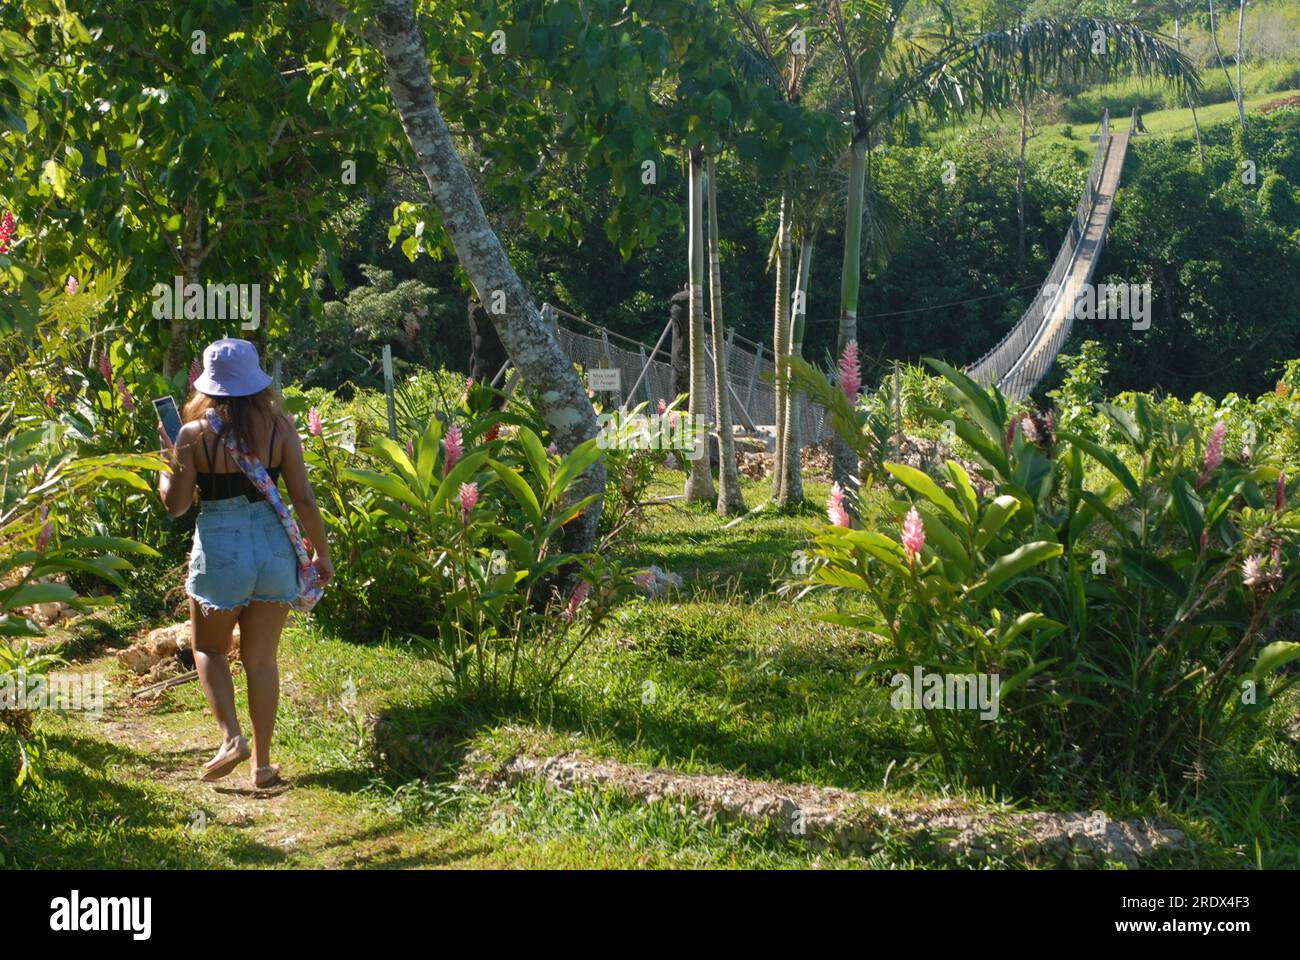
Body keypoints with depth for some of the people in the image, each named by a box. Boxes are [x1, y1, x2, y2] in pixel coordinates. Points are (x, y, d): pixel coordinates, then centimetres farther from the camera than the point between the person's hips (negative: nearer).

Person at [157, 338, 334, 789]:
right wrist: (321, 552, 8)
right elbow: (303, 499, -3)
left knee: (210, 650, 19)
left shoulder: (194, 434, -8)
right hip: (273, 545, 2)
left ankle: (231, 737, -2)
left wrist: (168, 459, 13)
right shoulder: (279, 427, -4)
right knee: (261, 659, 12)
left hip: (219, 549, -2)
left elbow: (175, 504, -4)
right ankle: (262, 763, 15)